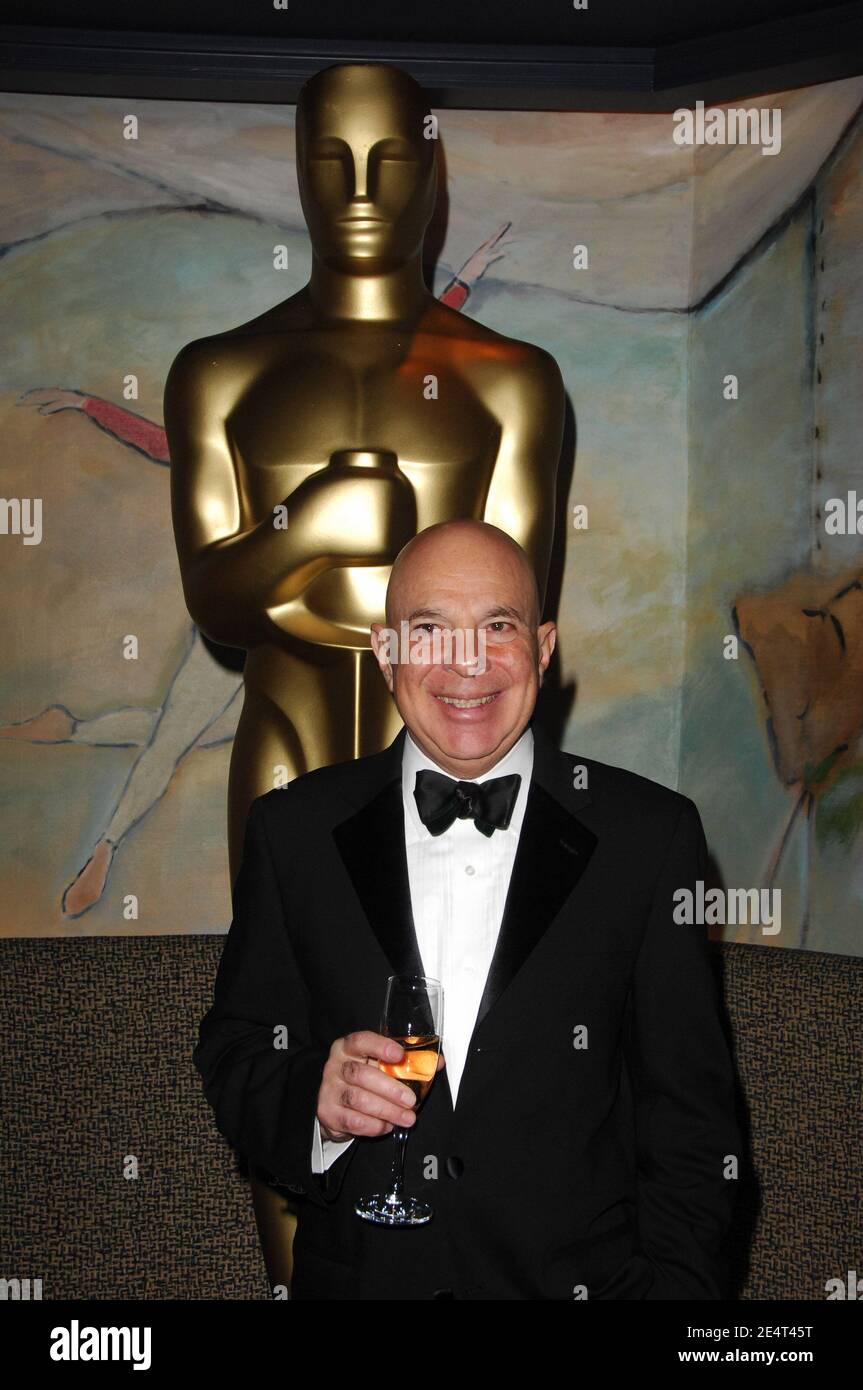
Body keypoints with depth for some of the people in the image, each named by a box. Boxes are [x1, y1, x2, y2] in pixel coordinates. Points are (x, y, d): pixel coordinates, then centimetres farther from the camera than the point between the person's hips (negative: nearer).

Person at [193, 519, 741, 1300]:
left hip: (580, 1279, -1)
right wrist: (313, 1103, -18)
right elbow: (235, 1051, 2)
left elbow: (690, 1115, -5)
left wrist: (674, 1283, -15)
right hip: (356, 1276, 1)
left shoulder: (650, 834, -6)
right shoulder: (292, 830, -3)